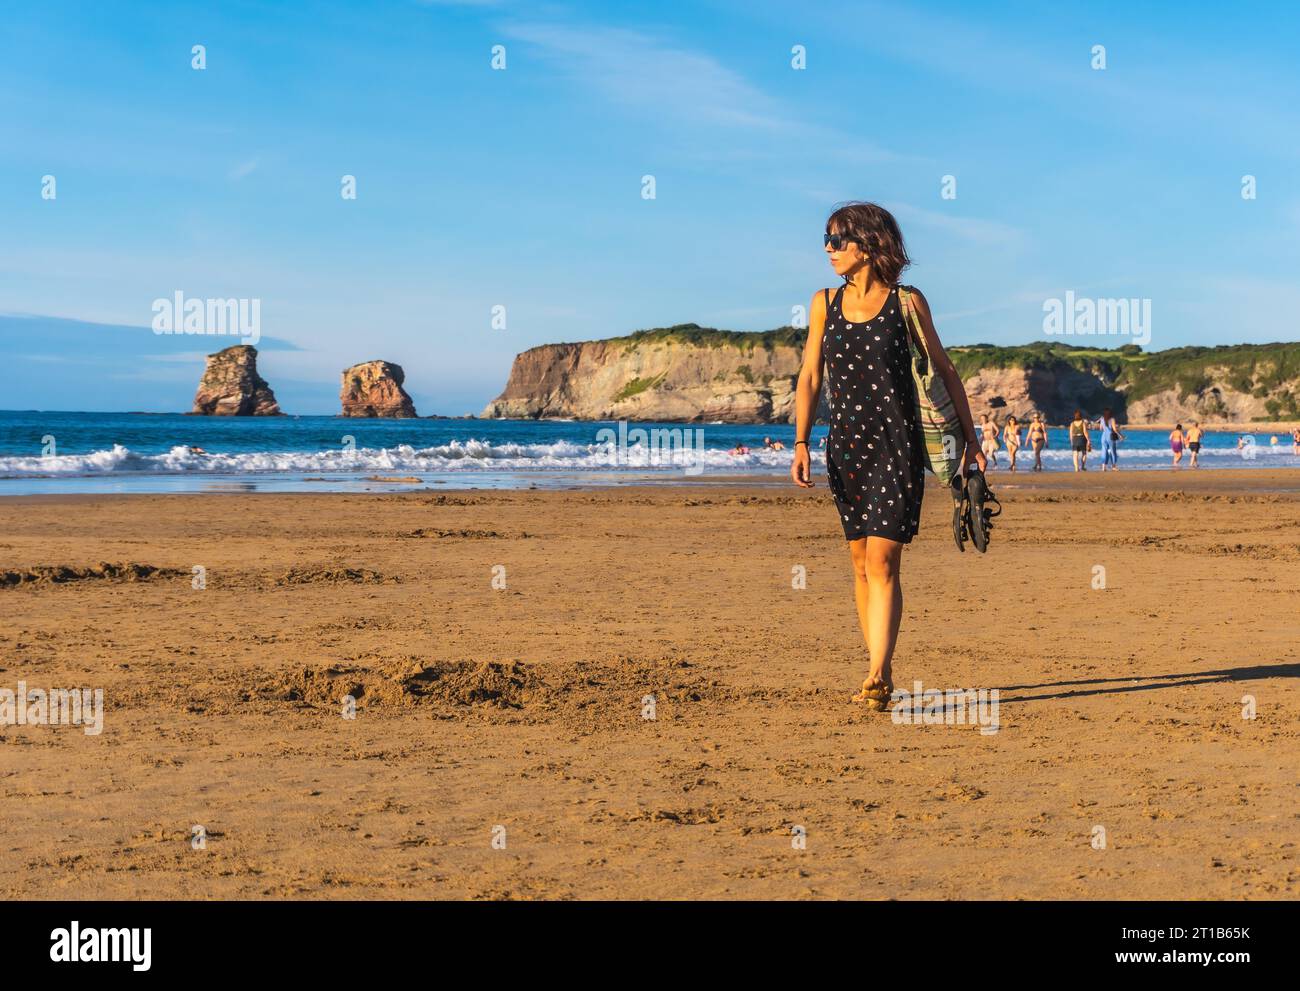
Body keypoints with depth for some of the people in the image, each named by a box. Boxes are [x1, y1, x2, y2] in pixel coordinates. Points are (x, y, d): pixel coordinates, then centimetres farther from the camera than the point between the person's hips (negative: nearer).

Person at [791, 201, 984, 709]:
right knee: (860, 563, 8)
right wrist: (800, 444, -4)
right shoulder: (824, 304, 7)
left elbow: (944, 370, 5)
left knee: (882, 563, -12)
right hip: (846, 447, 4)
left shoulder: (907, 301, -2)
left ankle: (877, 678, -14)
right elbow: (810, 378, 7)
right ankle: (881, 673, 17)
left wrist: (971, 437, 6)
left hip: (898, 444, -4)